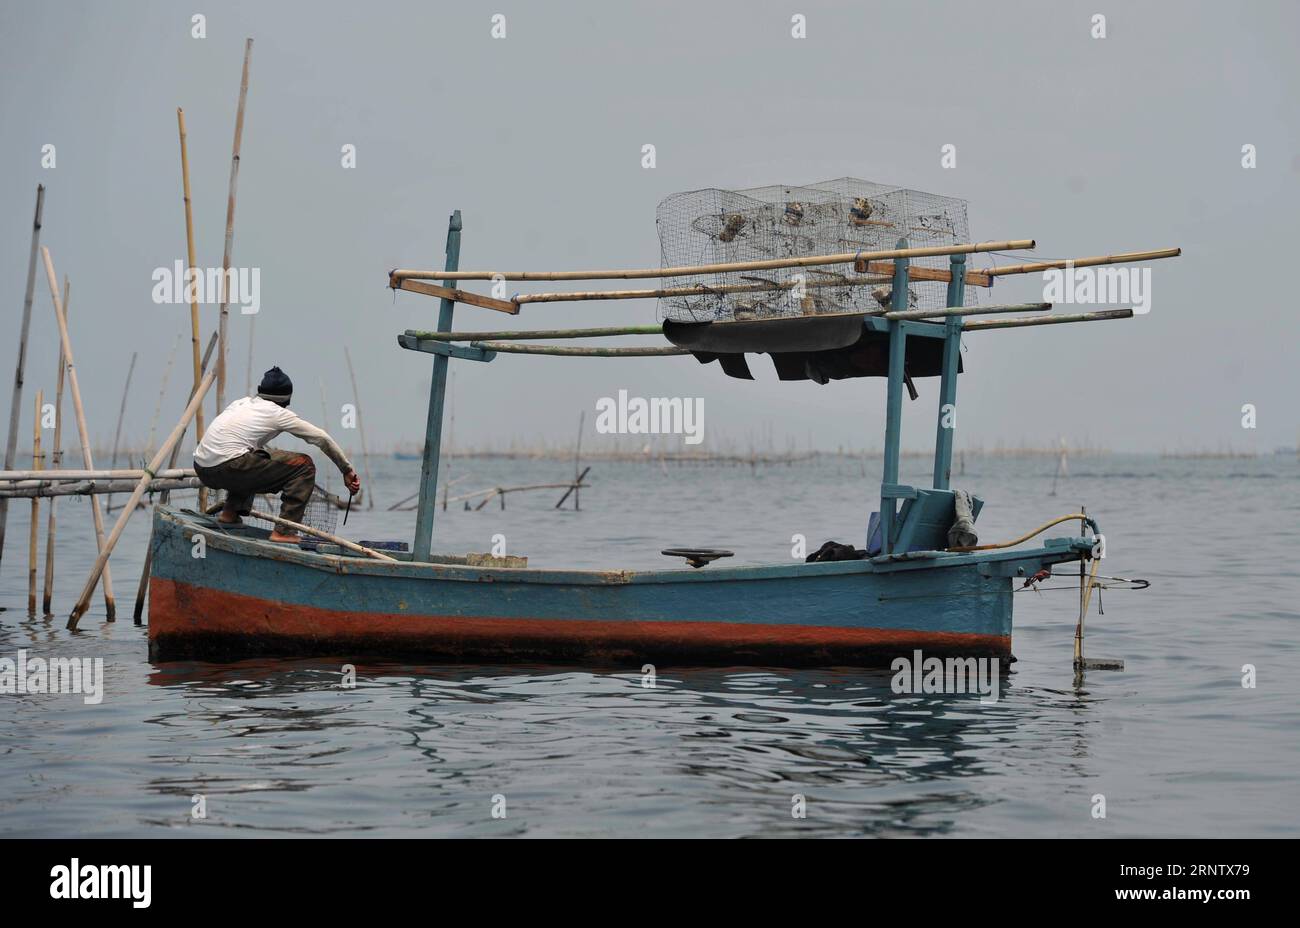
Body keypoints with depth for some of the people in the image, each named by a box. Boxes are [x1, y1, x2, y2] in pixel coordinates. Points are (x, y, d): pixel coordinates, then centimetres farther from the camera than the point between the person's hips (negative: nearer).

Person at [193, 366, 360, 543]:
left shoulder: (240, 403, 25)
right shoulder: (278, 413, 6)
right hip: (226, 468, -8)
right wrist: (347, 470, 20)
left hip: (201, 470, 8)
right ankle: (283, 531, -8)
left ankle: (230, 512, 23)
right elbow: (323, 439, 9)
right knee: (304, 464, -1)